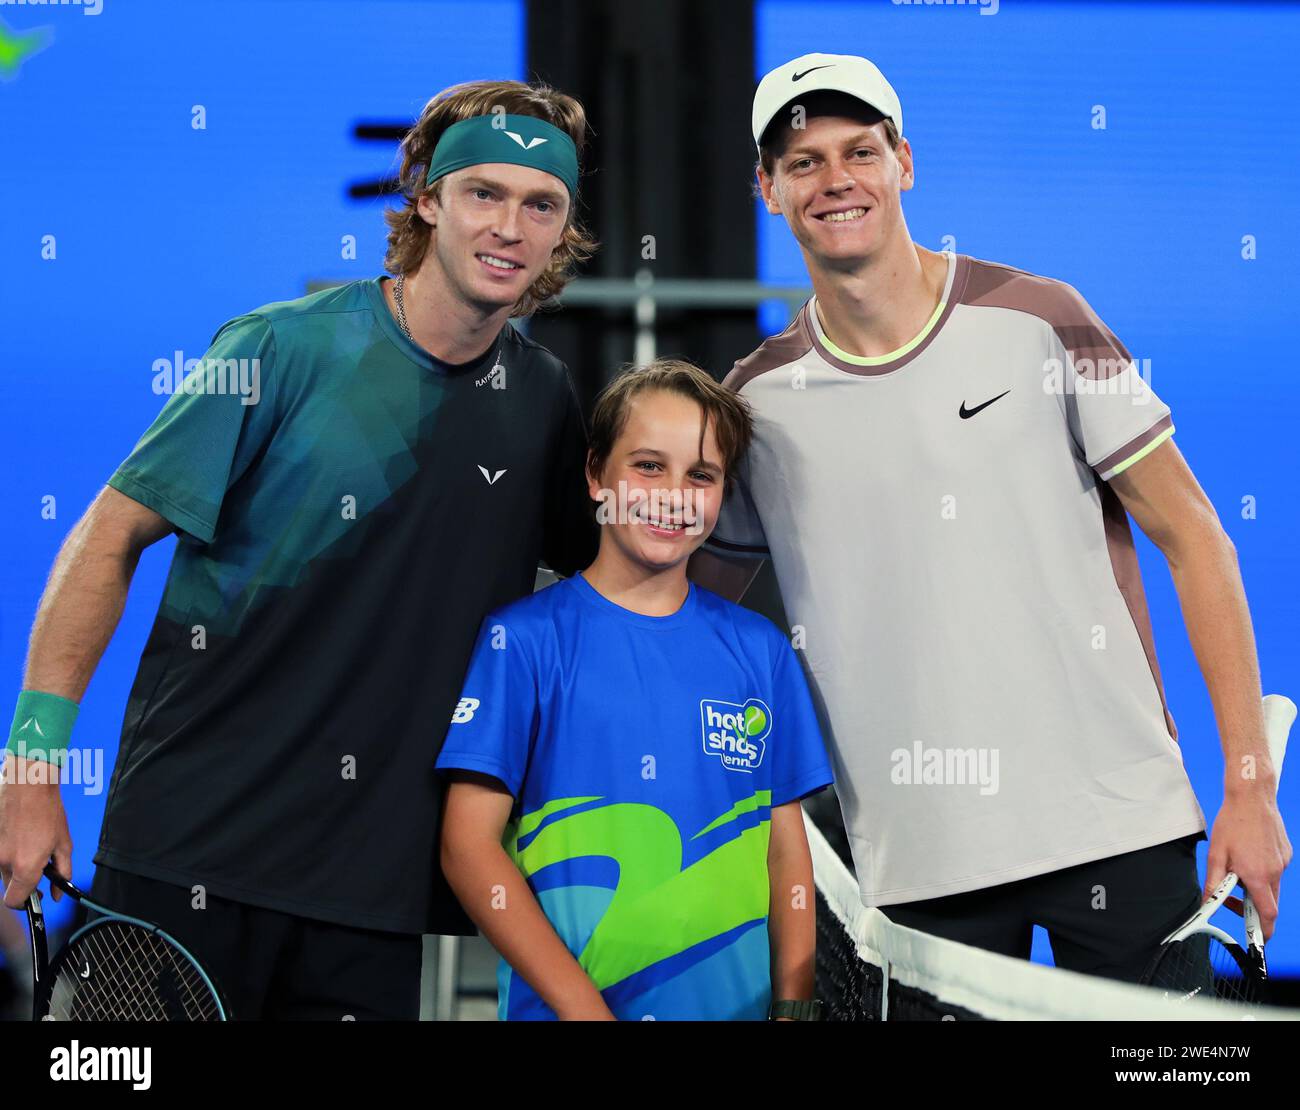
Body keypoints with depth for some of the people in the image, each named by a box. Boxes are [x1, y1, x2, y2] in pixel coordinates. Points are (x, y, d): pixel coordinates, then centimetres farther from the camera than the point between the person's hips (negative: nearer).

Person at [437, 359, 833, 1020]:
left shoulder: (759, 649, 6)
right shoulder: (523, 637, -5)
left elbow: (787, 842, 7)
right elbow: (469, 843, -9)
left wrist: (792, 1005, -7)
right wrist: (582, 1008, -18)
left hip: (737, 1005, 3)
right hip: (558, 1008, -3)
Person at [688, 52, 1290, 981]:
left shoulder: (1036, 321, -2)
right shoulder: (758, 402, 5)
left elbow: (1191, 539, 0)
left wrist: (1251, 784, -5)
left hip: (1119, 827, -2)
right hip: (917, 863, 2)